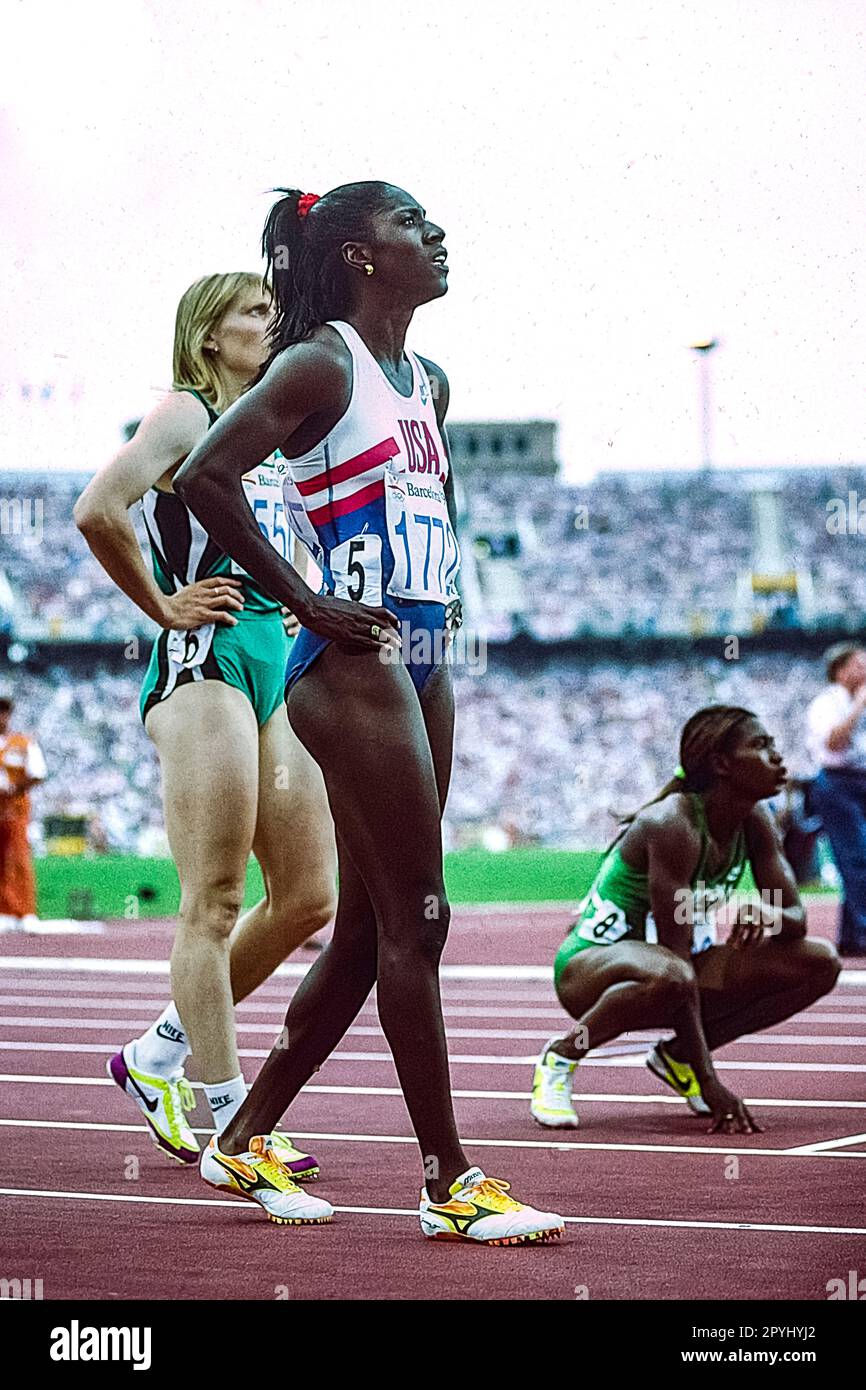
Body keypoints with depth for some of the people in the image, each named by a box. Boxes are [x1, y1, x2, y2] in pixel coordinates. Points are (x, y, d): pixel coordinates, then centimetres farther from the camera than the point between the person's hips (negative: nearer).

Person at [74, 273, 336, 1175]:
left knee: (310, 895, 6)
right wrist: (162, 607, -10)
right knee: (214, 903, -7)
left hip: (275, 662, 9)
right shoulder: (186, 413, -4)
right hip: (206, 666, -9)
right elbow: (98, 510, -20)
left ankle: (162, 1052, 19)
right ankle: (227, 1121, -3)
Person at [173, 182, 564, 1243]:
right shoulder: (322, 366, -9)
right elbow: (205, 477, -18)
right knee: (414, 922, -7)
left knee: (369, 931, 11)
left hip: (421, 662, 9)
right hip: (354, 665, -9)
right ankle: (450, 1183, -1)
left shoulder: (426, 385, 16)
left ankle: (245, 1142, 21)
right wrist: (305, 601, -15)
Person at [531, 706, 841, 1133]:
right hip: (590, 967, -8)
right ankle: (560, 1056, -15)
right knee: (668, 976, -43)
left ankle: (676, 1055, 4)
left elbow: (797, 917, 1)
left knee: (820, 963, -6)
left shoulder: (755, 823, -3)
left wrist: (771, 914, -28)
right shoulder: (672, 825, -26)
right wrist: (709, 1082, -32)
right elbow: (675, 953, -29)